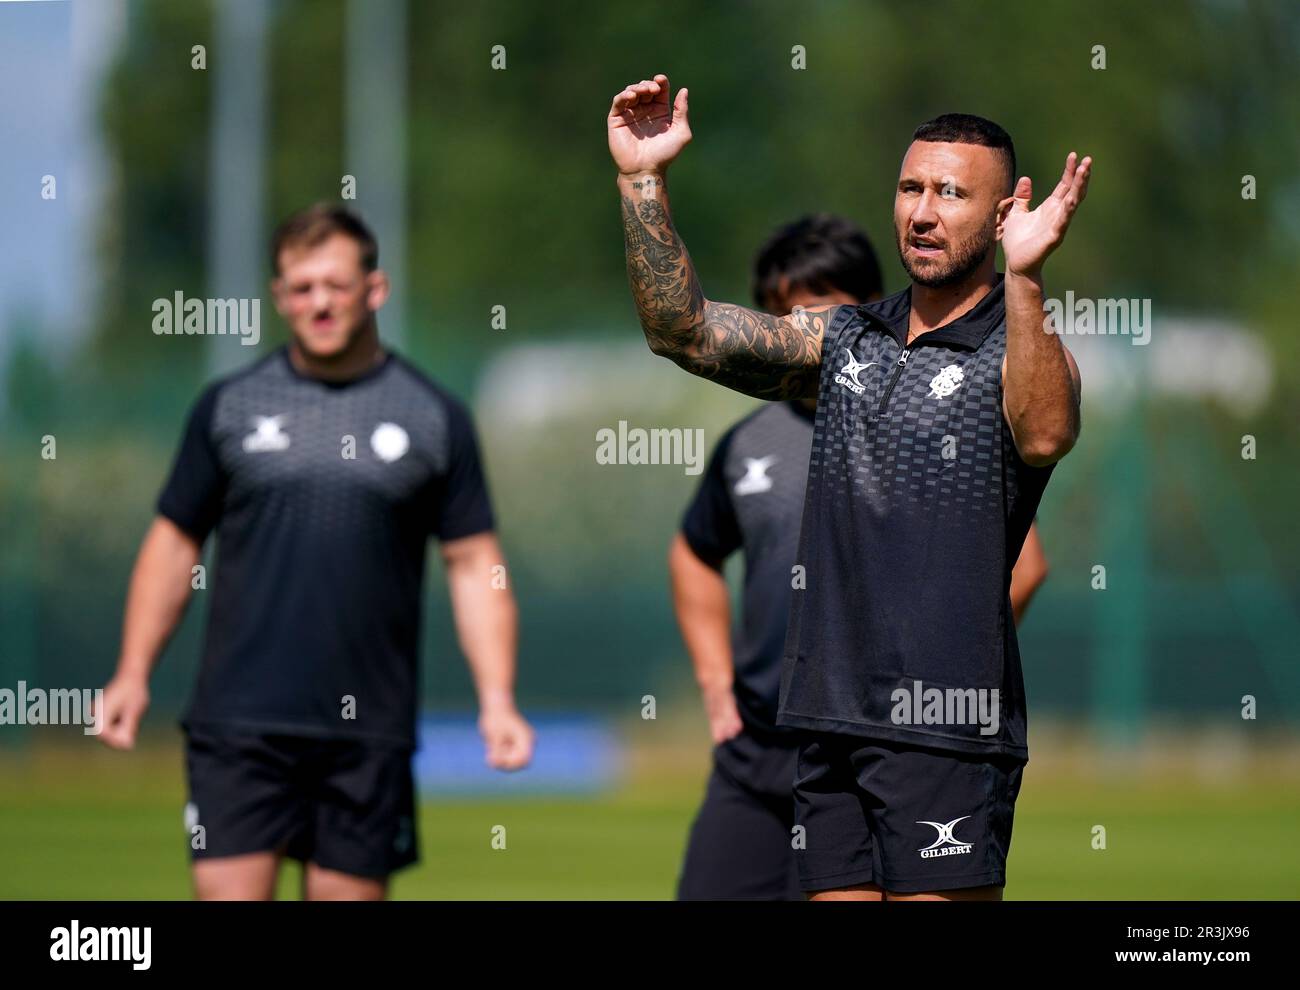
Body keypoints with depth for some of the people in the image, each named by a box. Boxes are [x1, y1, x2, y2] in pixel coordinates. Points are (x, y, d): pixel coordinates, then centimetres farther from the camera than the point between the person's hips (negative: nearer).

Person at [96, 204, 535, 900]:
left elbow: (474, 566, 6)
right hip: (239, 720, 0)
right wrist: (134, 672, 3)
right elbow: (175, 543, 12)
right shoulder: (229, 406, 7)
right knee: (227, 896, -8)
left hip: (368, 734, 0)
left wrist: (497, 699, -5)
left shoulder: (434, 418, 5)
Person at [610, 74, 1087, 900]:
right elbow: (687, 331, 6)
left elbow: (1045, 435, -27)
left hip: (947, 722, -6)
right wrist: (644, 183, -5)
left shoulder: (1022, 351, -4)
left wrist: (1023, 278, -40)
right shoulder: (845, 340, 14)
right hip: (832, 712, 6)